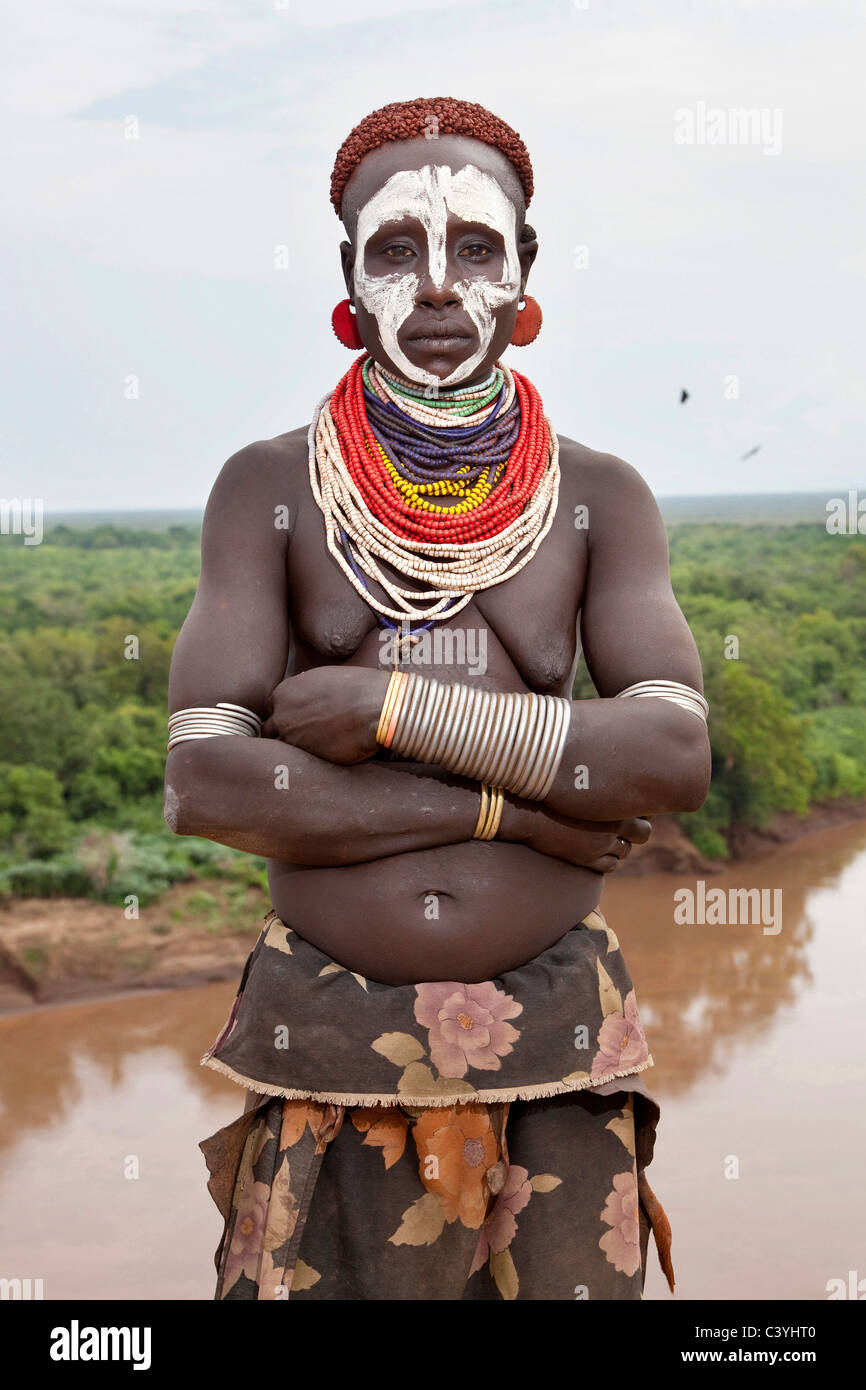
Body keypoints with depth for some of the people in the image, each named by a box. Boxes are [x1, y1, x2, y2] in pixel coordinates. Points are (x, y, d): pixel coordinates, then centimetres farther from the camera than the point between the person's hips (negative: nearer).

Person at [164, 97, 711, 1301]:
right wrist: (516, 804, -14)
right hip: (328, 1038, 0)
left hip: (558, 1041, 1)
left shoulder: (601, 498, 1)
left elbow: (676, 755, -13)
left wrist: (385, 705, -17)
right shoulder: (266, 490, -2)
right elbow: (205, 784, -13)